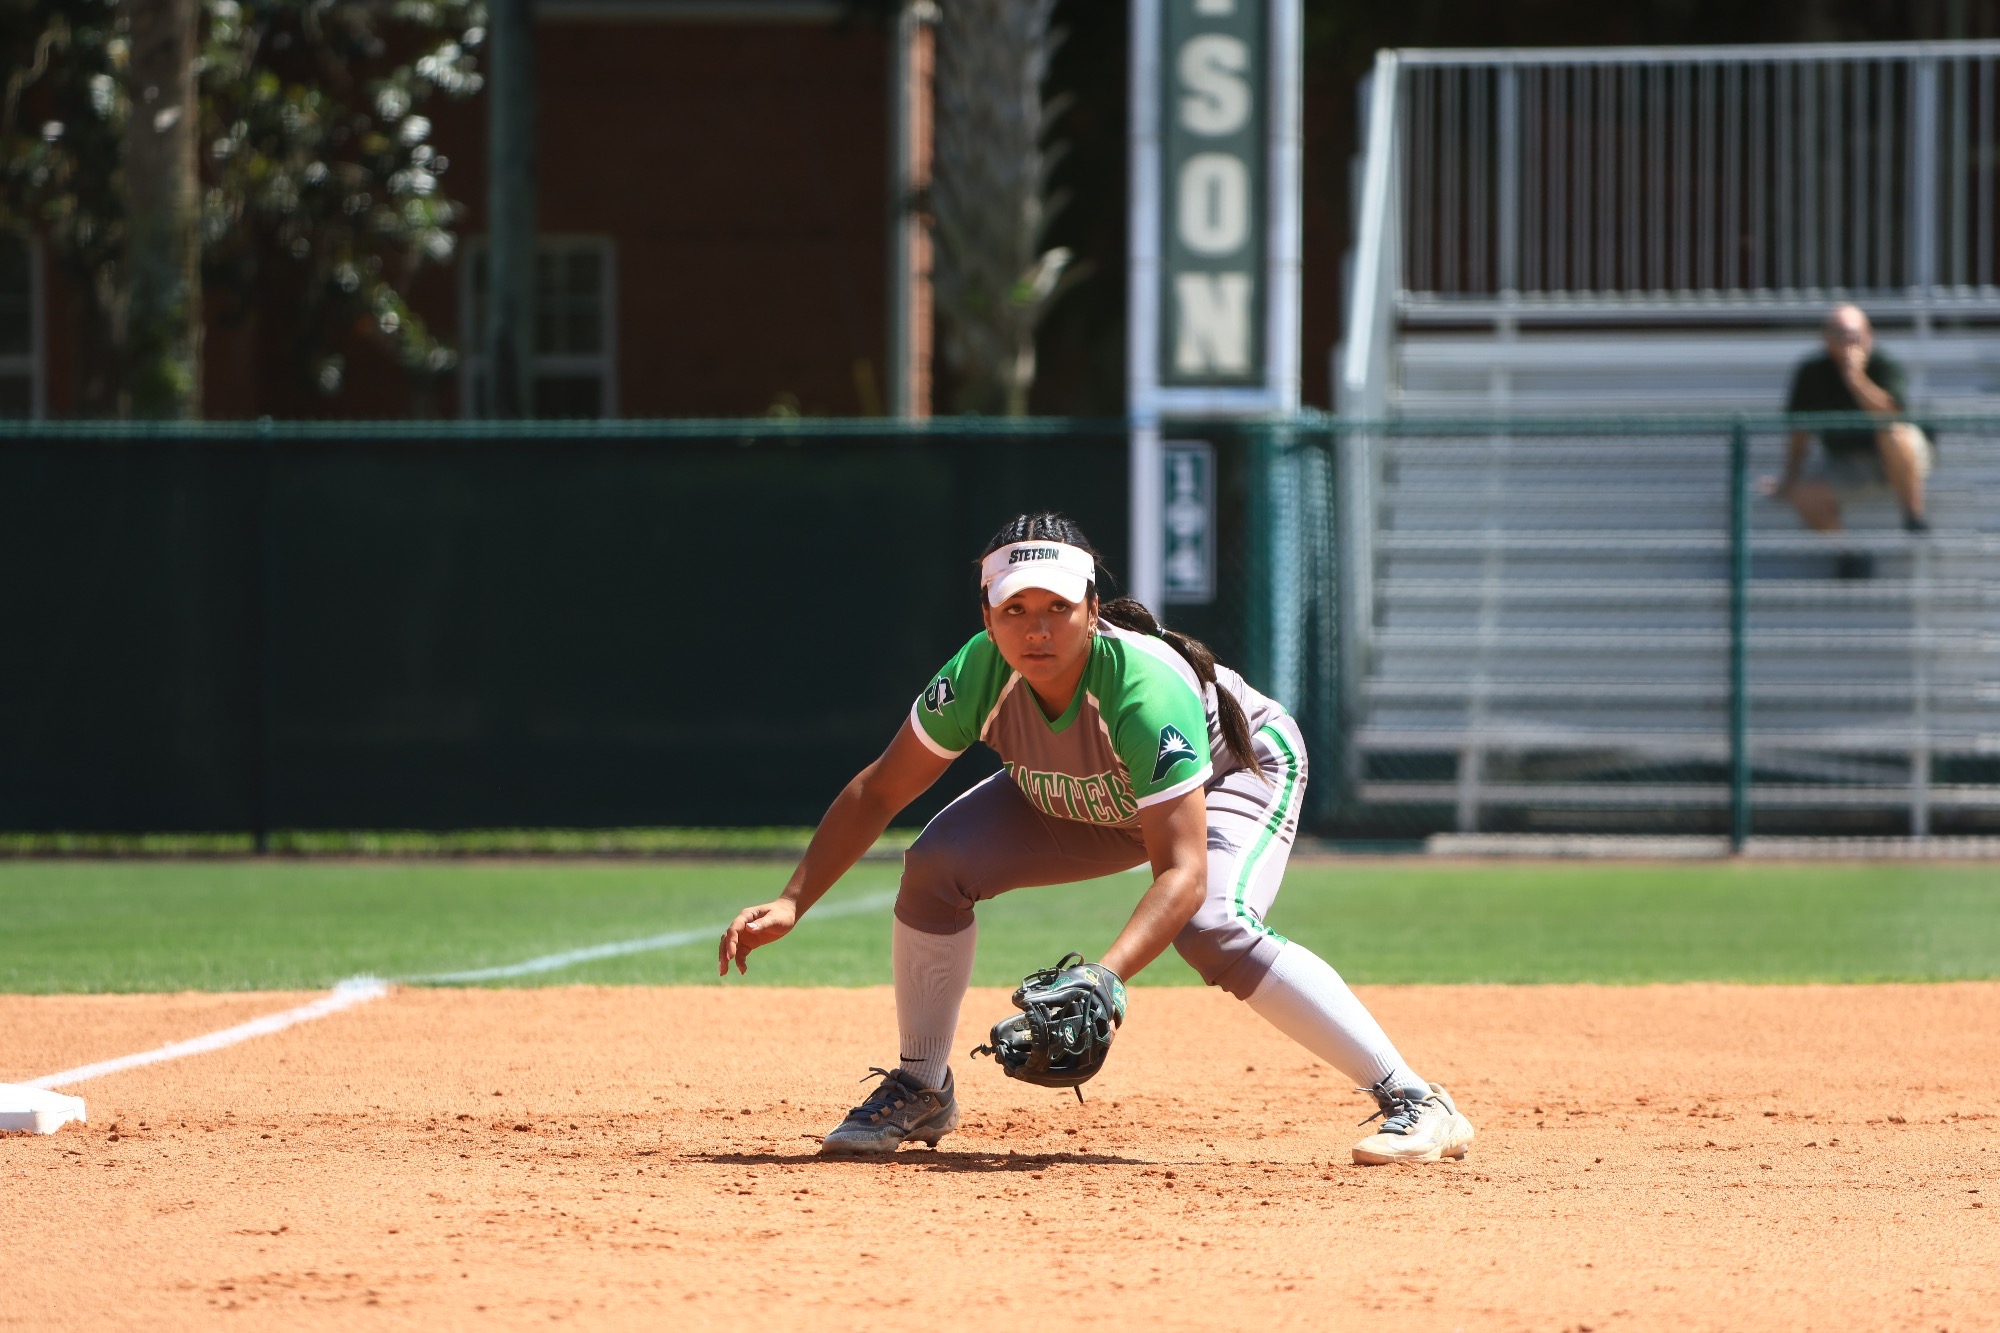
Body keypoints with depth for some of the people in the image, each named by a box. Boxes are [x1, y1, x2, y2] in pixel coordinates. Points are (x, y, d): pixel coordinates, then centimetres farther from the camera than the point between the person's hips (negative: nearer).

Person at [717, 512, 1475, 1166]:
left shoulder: (1147, 690, -42)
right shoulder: (980, 675, -28)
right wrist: (792, 902, -24)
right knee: (937, 866, -15)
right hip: (1085, 803, 5)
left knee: (1213, 929, -34)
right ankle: (921, 1094, 6)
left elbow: (1184, 874, -44)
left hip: (1238, 774, -5)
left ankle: (1415, 1103, -27)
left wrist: (1102, 977, -58)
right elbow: (878, 792, -14)